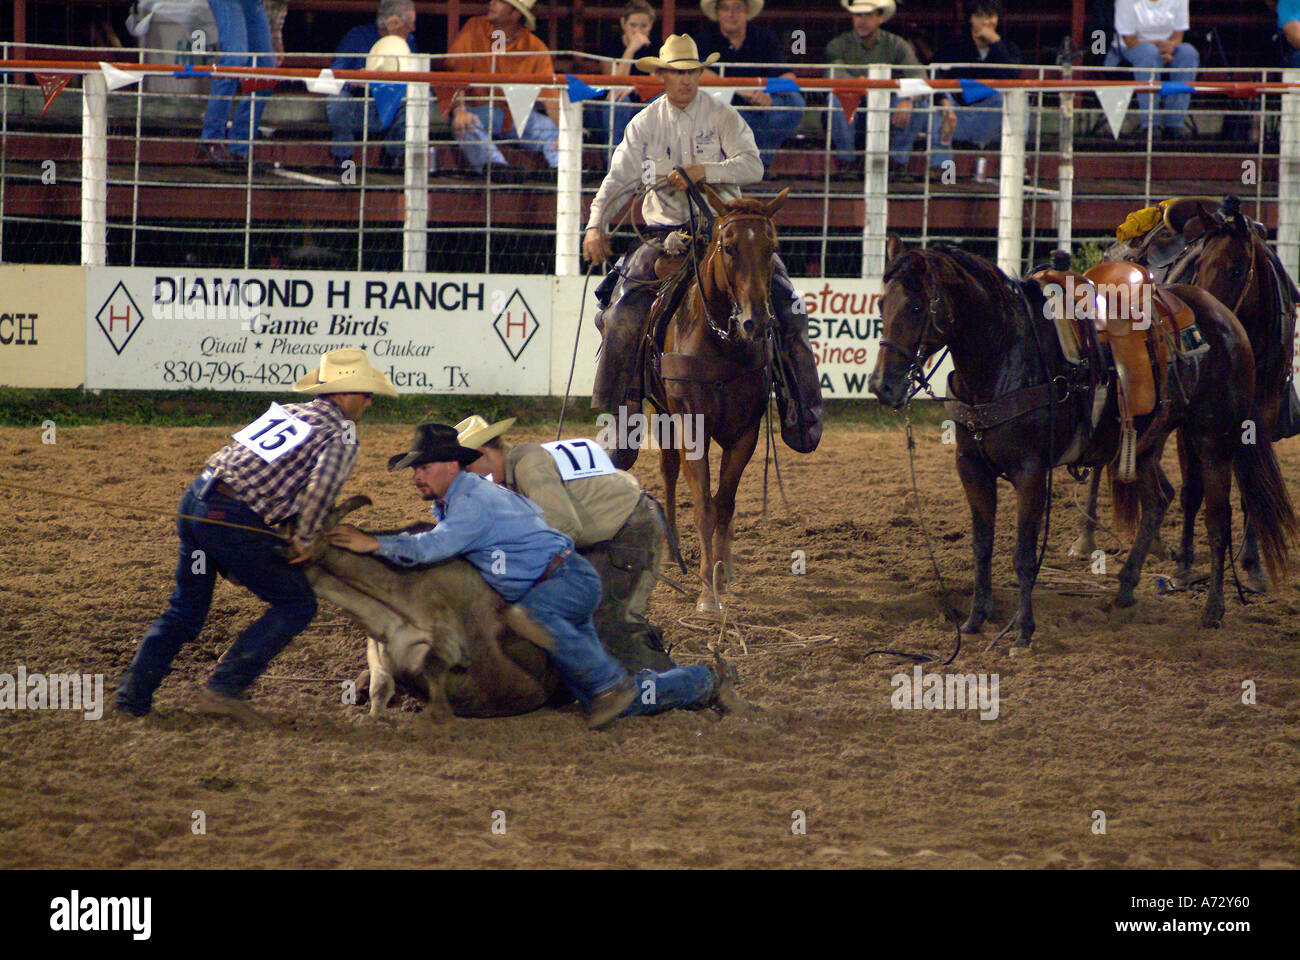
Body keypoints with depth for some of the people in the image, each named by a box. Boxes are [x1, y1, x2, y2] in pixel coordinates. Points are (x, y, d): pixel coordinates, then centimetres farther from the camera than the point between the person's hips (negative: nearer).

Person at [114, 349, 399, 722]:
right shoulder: (341, 435, -3)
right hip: (231, 519, -8)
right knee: (297, 603, 5)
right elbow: (322, 484, -22)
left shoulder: (289, 411, 21)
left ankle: (133, 693, 21)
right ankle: (224, 688, -2)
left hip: (194, 498, 8)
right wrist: (305, 539, -9)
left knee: (186, 608, 24)